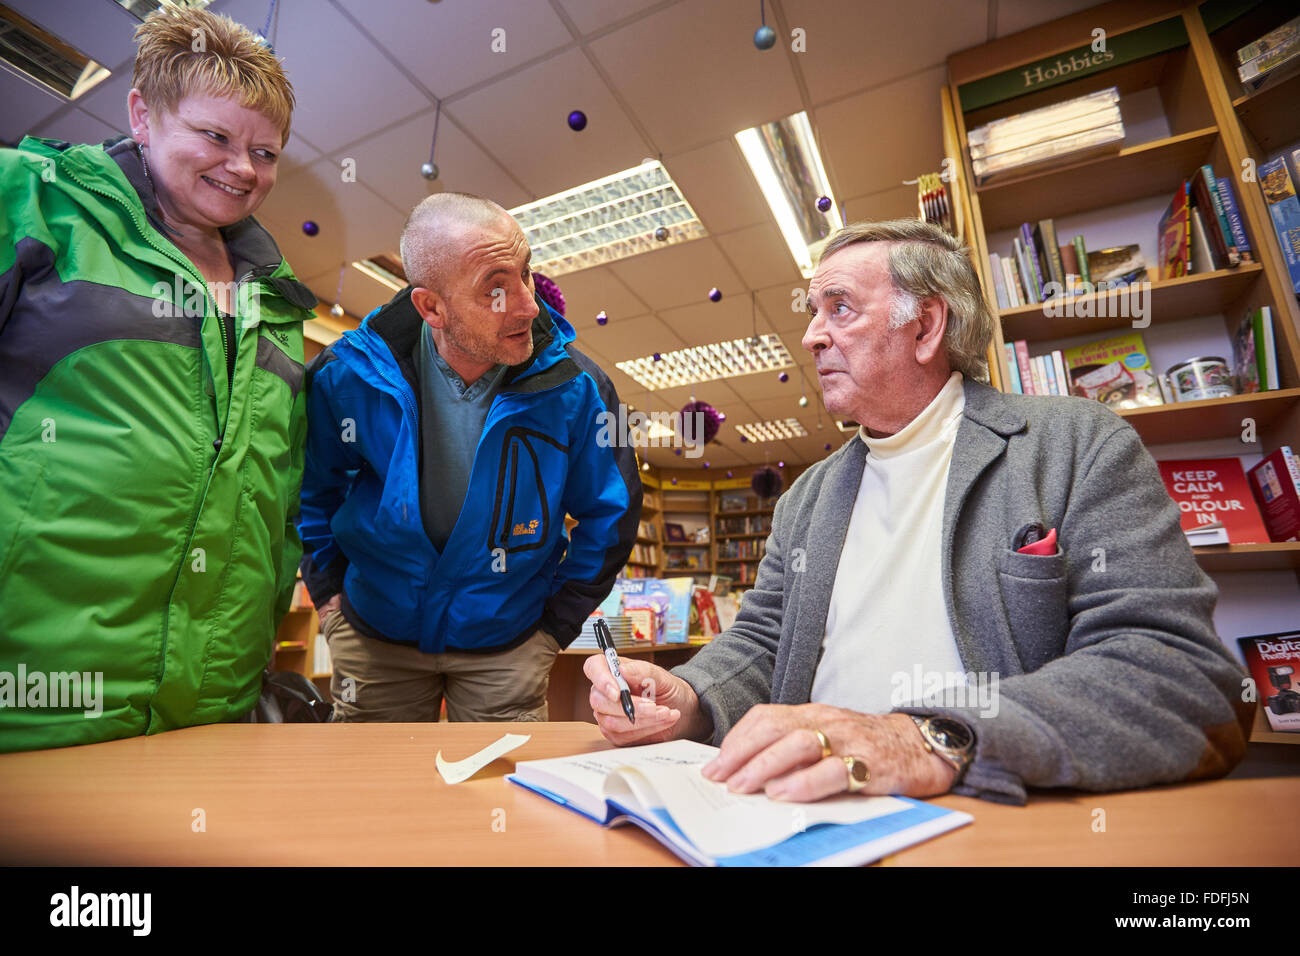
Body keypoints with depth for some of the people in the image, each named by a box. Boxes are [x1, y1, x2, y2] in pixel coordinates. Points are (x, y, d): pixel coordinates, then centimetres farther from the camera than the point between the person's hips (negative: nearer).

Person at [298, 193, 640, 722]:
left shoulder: (573, 387, -20)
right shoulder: (348, 374, -17)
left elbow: (610, 516, -6)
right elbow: (312, 485, 5)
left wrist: (556, 624, -3)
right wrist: (329, 590, 6)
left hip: (503, 646, -1)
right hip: (374, 635, 2)